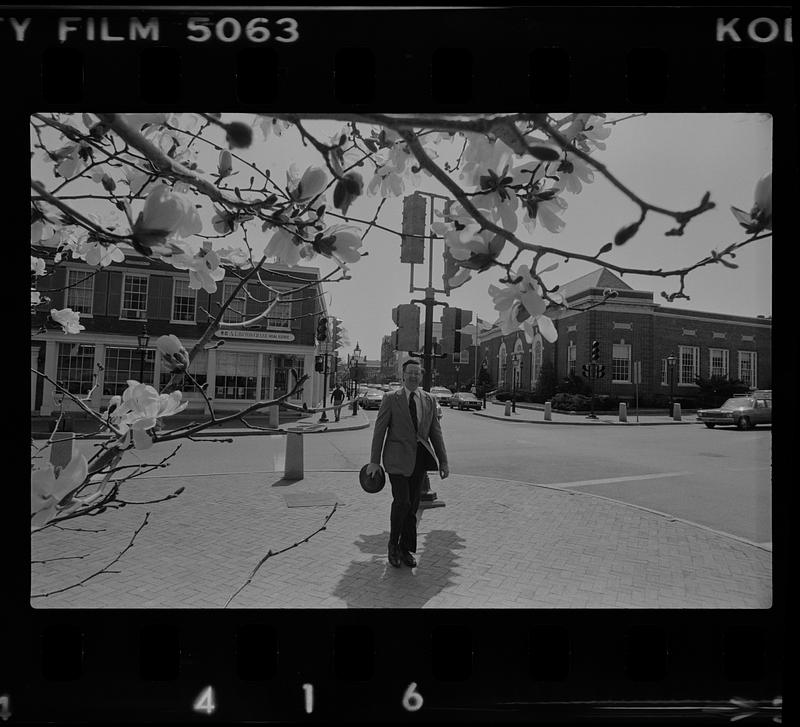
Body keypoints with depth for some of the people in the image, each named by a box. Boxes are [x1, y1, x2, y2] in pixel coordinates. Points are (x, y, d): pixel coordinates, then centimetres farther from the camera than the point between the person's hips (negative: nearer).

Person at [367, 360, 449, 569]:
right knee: (402, 501, -13)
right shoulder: (391, 399, -2)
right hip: (398, 457, -4)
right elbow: (379, 430, -3)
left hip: (419, 457, 4)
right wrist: (374, 461, -8)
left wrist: (443, 461, 5)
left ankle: (405, 549, 23)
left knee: (413, 504, 8)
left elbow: (435, 432, 9)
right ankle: (393, 545, 10)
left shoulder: (429, 400, 8)